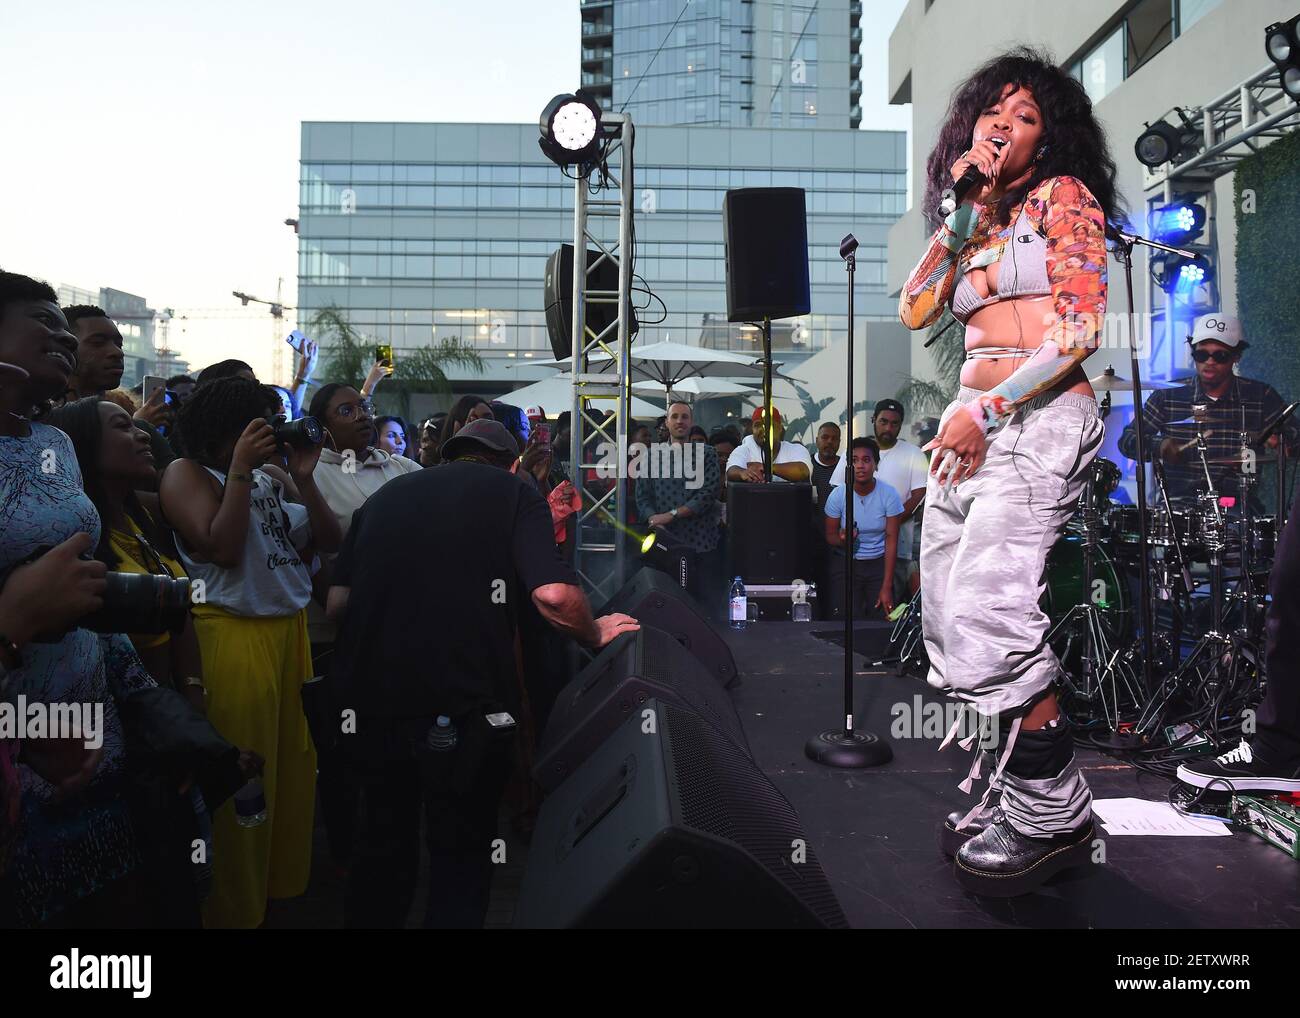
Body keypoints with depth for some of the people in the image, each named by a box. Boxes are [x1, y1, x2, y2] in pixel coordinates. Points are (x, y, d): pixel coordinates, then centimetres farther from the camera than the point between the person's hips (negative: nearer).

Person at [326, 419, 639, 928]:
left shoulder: (382, 498, 15)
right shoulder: (513, 493, 3)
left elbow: (338, 603, 8)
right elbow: (554, 594, -13)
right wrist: (595, 633, 6)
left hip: (371, 700, 5)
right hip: (461, 707, -4)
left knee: (383, 844, 24)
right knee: (461, 857, 15)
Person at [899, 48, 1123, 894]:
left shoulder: (1063, 197, 5)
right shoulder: (971, 223, 23)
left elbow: (1081, 330, -7)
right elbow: (916, 309, 5)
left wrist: (987, 409, -13)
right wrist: (967, 208, 3)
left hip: (1041, 418, -7)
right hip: (972, 421, 7)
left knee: (984, 610, -19)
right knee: (952, 619, 2)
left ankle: (1054, 813, -3)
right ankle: (1018, 793, 13)